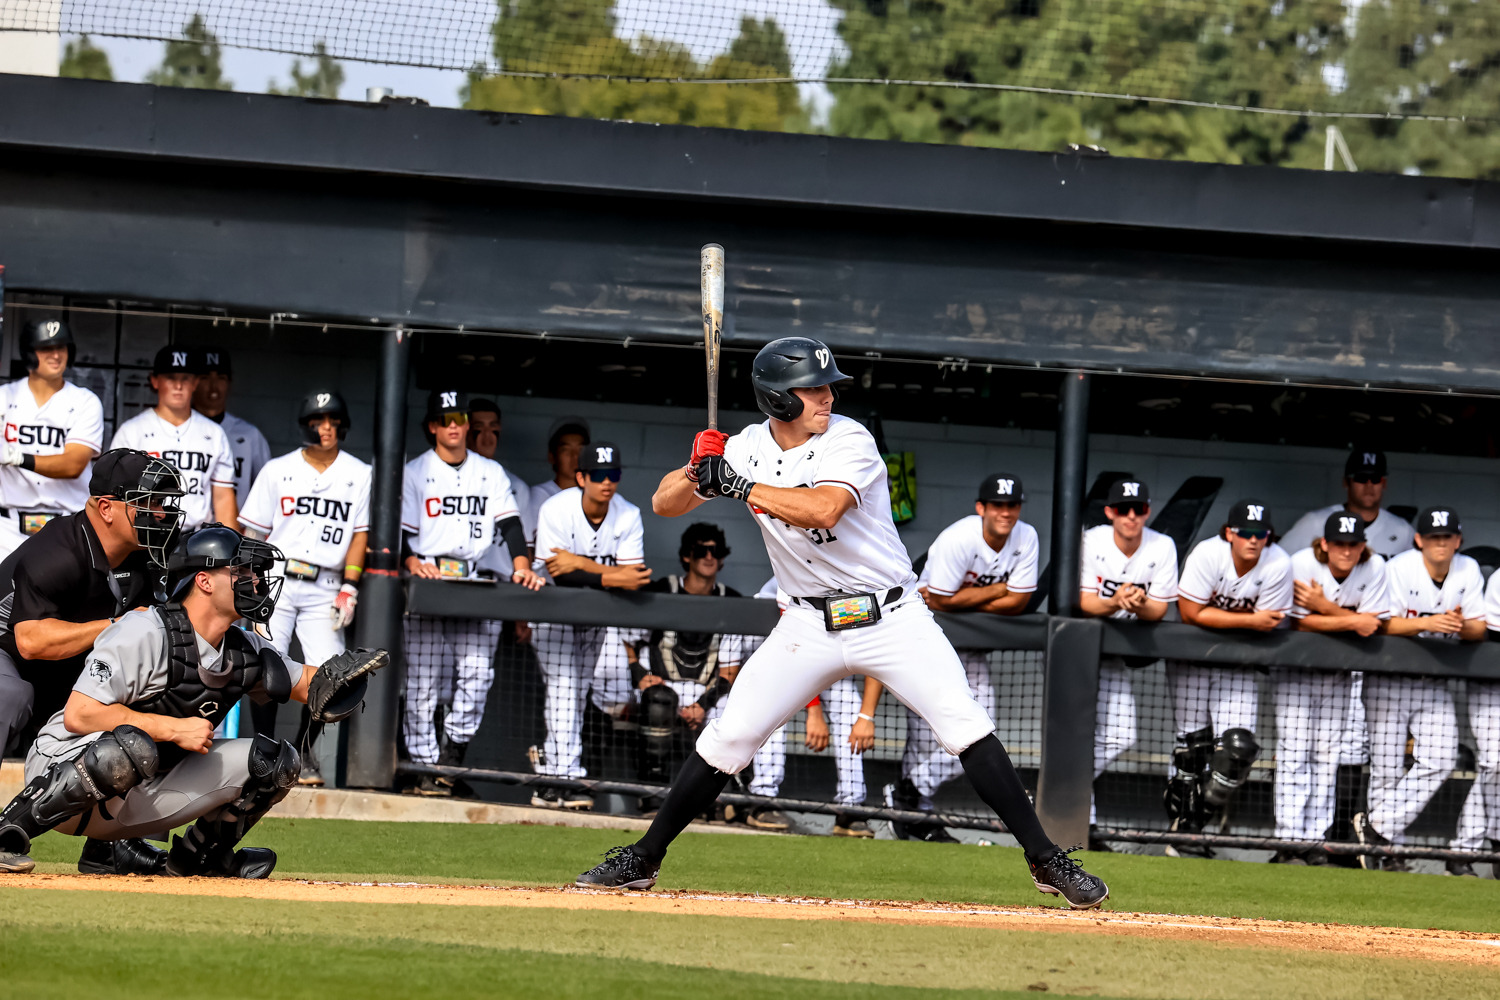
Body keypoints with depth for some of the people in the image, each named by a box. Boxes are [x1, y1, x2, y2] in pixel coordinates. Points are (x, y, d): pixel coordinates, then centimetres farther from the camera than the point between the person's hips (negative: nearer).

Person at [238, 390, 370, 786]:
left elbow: (360, 533, 6)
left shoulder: (358, 475, 8)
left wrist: (349, 588, -2)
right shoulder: (277, 470, 8)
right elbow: (253, 531, 8)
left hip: (324, 587, 0)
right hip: (276, 579, 0)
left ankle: (308, 757, -1)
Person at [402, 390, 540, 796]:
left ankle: (453, 751, -1)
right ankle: (425, 765, -5)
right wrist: (413, 562, -19)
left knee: (477, 672, -12)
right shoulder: (415, 473, 9)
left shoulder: (491, 473, 16)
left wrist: (521, 565, -12)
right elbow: (400, 533, 2)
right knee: (422, 679, -7)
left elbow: (509, 523, 5)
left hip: (478, 585, 2)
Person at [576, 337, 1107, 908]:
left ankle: (1047, 862, -8)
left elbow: (823, 509, -31)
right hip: (811, 625, 3)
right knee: (729, 737, -3)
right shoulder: (748, 449, 1)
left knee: (965, 727, -14)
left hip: (894, 618, -3)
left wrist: (740, 487, -30)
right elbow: (665, 505, 1)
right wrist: (699, 472, -19)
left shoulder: (849, 441, -12)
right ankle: (641, 860, 10)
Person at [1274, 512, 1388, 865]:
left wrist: (1324, 607, -26)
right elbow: (1302, 622, -20)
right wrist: (1352, 621, -22)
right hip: (1296, 665, -3)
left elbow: (1373, 627, -16)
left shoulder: (1374, 568, -11)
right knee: (1294, 750, -10)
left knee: (1326, 755, 1)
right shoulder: (1303, 563, -17)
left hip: (1339, 670, 3)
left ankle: (1315, 841, 4)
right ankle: (1288, 842, -11)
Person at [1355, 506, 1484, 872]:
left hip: (1434, 683, 3)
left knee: (1440, 760, -13)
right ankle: (1389, 849, 5)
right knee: (1387, 766, -5)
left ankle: (1377, 826, -8)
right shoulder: (1399, 568, -10)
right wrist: (1427, 623, -32)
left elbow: (1480, 629, 0)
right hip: (1389, 676, -3)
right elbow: (1384, 623, -16)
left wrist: (1462, 626, -24)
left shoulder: (1469, 570, 1)